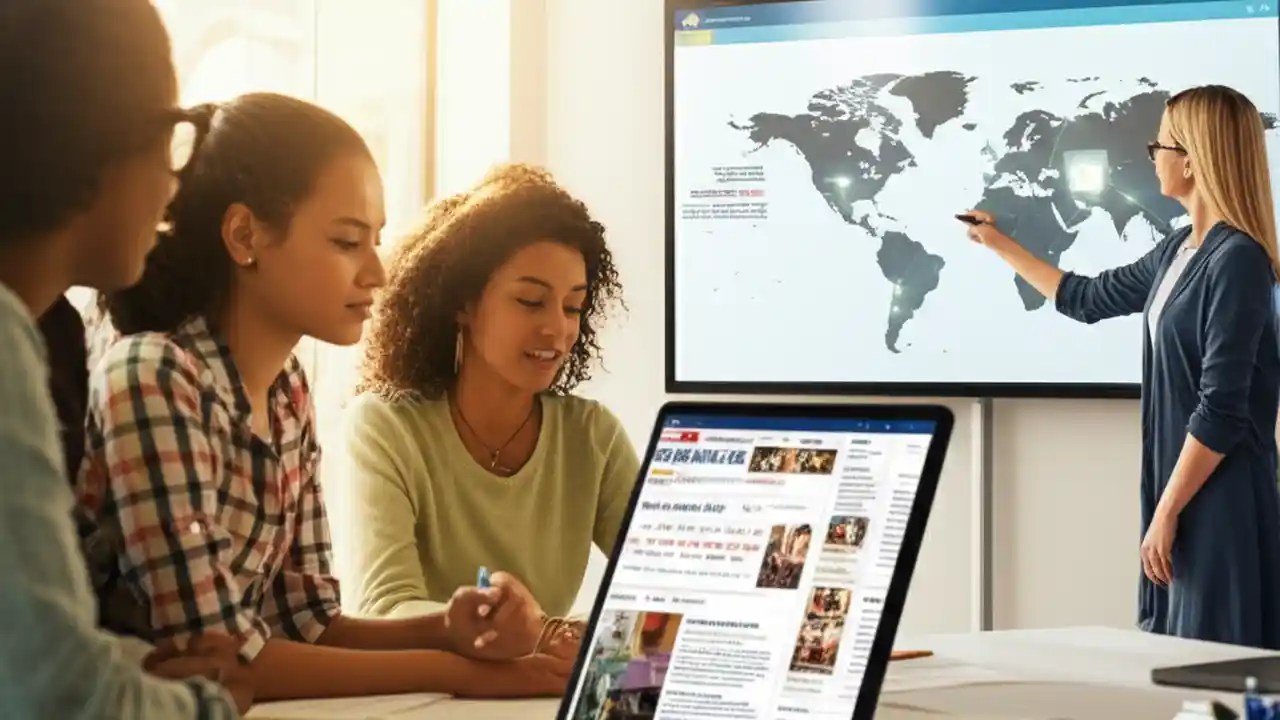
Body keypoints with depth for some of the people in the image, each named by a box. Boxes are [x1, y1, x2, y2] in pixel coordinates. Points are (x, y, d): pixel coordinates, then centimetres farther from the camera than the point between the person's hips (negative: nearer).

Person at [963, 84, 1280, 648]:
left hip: (1218, 499, -9)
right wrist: (999, 244, 34)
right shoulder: (1179, 250, 11)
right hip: (1180, 489, 9)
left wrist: (1167, 513, -17)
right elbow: (1087, 299, 29)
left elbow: (1221, 410, -19)